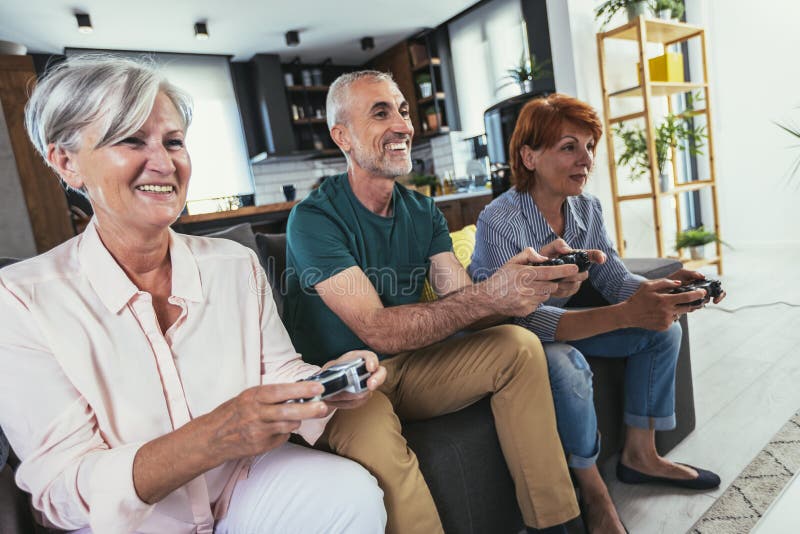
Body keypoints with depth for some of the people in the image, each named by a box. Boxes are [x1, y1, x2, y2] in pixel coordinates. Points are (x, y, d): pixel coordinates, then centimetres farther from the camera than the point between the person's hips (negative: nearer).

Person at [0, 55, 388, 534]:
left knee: (355, 494, -22)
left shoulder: (238, 264, -3)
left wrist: (326, 383, -23)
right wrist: (214, 436, -34)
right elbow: (62, 491, -17)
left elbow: (280, 373, 0)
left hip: (245, 485, 2)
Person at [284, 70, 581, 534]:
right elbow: (379, 330, -27)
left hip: (408, 366, 6)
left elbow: (463, 304, -9)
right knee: (374, 441, -38)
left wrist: (533, 275, -29)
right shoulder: (315, 218, -17)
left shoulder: (423, 212, 3)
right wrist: (490, 295, -37)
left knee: (519, 346, -11)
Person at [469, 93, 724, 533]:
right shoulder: (499, 221, -29)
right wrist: (626, 314, -43)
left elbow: (613, 276, -4)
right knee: (566, 365, -35)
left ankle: (639, 454, 15)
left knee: (663, 327, 2)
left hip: (561, 323, 8)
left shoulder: (587, 208, -5)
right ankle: (593, 491, -6)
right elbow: (523, 319, -34)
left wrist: (659, 288, -27)